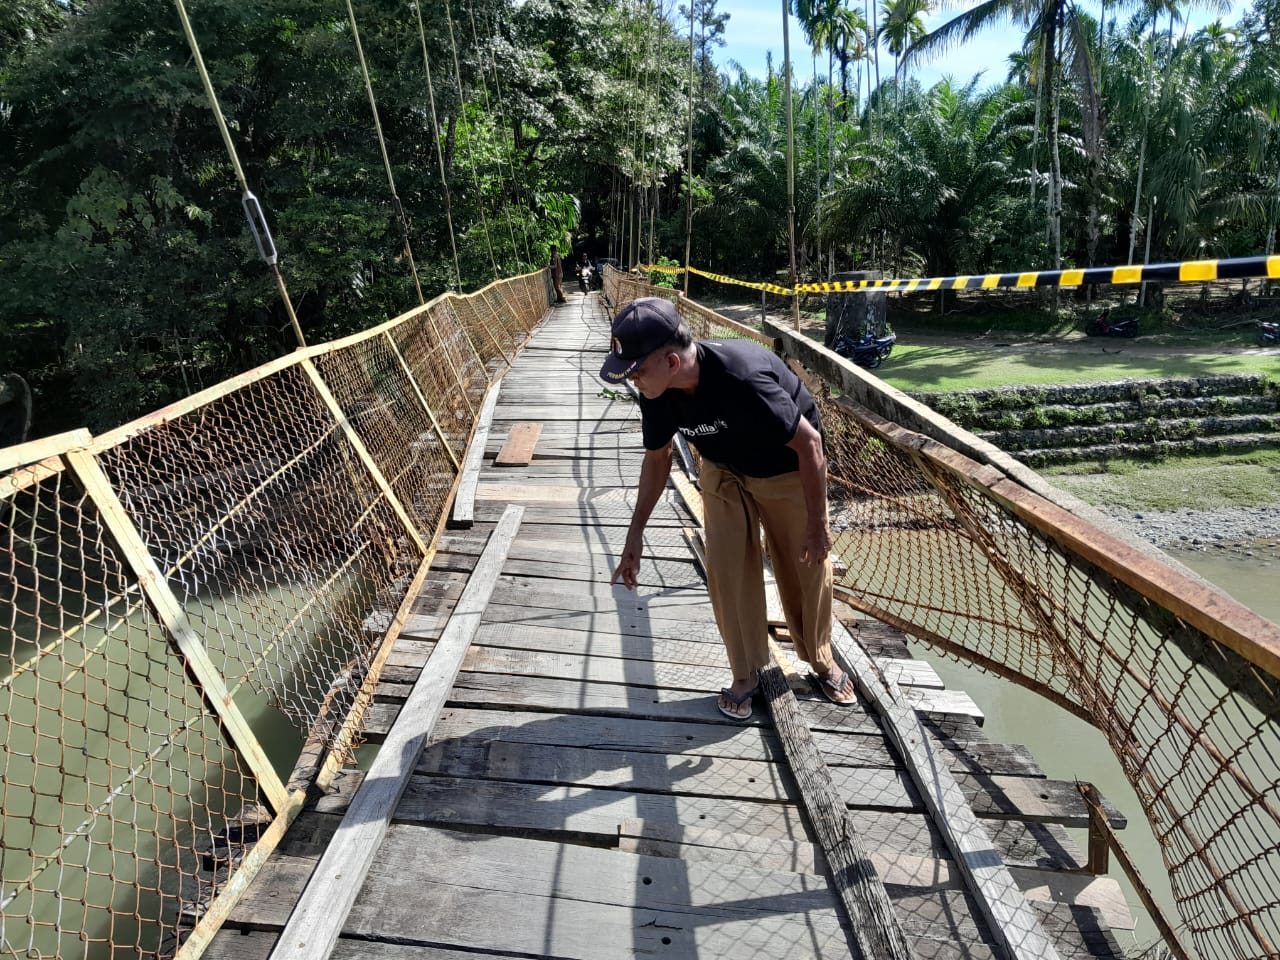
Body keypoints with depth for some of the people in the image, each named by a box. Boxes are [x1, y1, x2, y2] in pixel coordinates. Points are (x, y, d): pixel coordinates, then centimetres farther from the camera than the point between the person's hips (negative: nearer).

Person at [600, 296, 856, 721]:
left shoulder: (741, 377, -41)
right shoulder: (657, 390, -22)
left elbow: (809, 443, -29)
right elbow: (657, 457, -3)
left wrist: (817, 526, -20)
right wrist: (635, 535, -1)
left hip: (788, 470, -4)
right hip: (724, 472, 4)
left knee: (808, 568, 7)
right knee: (726, 571, -2)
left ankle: (822, 661, 33)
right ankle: (745, 674, 18)